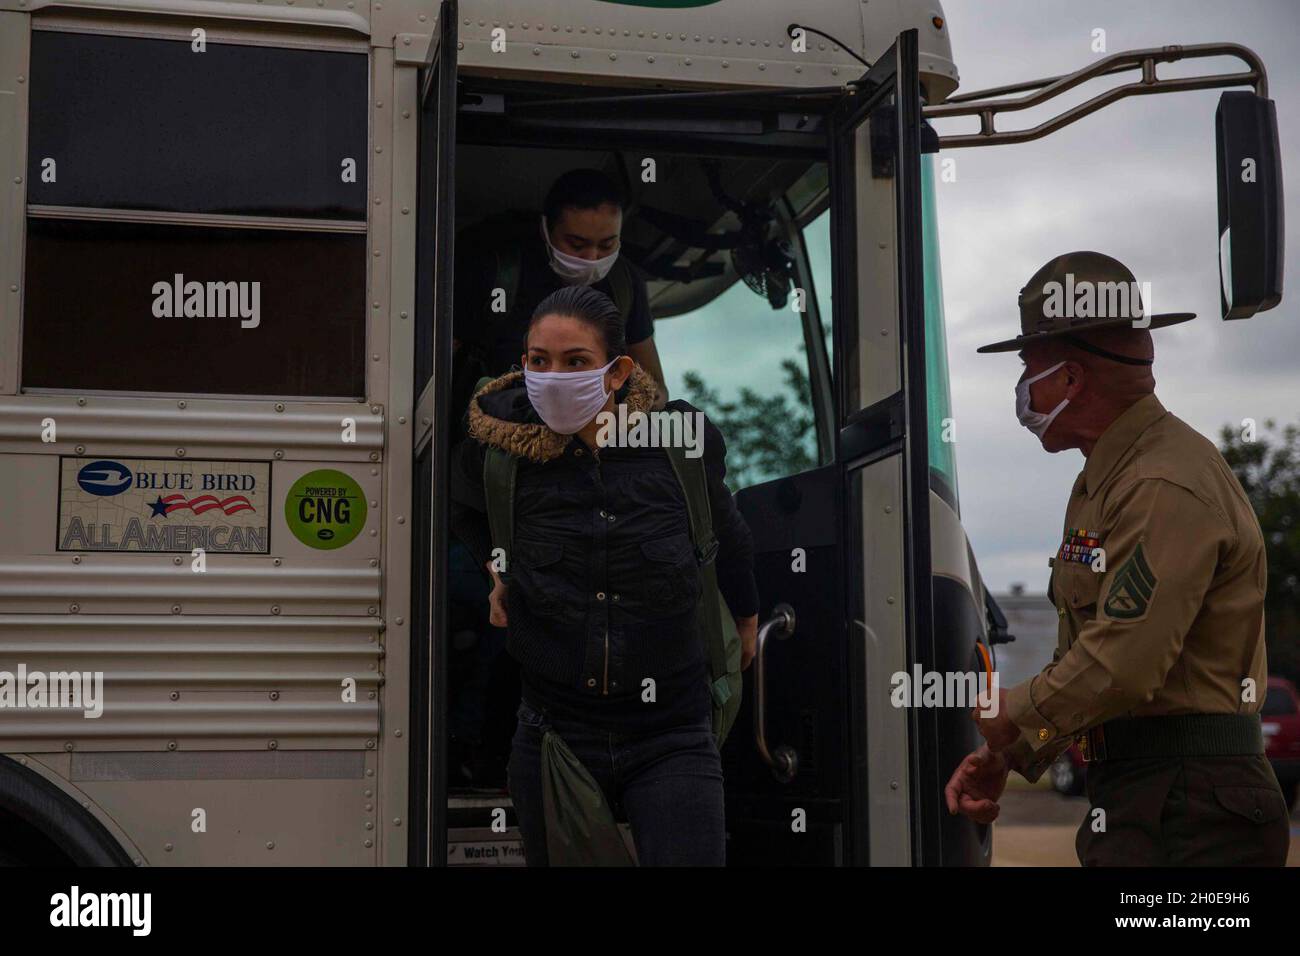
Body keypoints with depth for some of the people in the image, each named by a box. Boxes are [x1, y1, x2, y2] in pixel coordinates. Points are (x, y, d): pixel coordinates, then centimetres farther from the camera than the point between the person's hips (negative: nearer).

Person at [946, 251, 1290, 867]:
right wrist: (1006, 755, 14)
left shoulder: (1167, 488, -18)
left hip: (1187, 813, -10)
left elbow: (1120, 668, -25)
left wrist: (1011, 714, -8)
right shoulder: (1101, 483, 18)